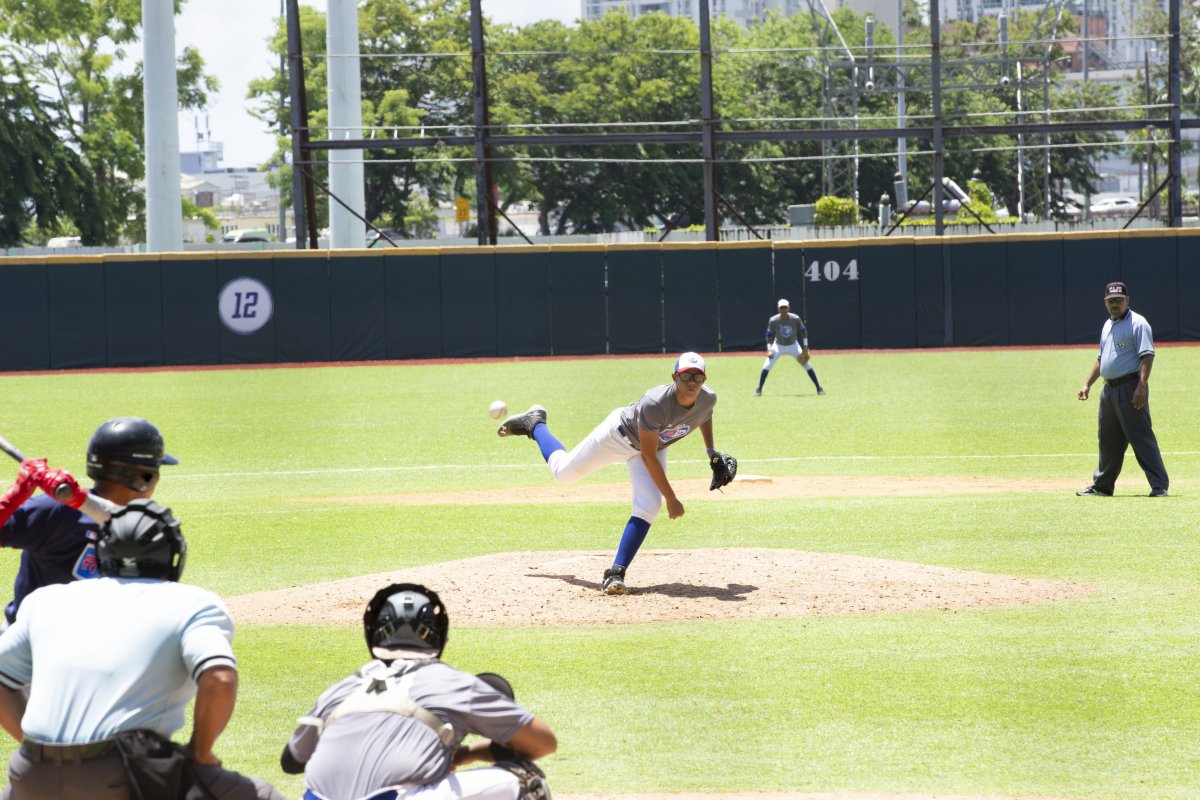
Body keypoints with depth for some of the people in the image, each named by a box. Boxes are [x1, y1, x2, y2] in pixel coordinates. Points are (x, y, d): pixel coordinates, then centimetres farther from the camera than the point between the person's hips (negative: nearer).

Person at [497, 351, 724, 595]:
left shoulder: (708, 399, -25)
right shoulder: (655, 404, -42)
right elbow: (648, 457, -34)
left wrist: (711, 451, -1)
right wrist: (671, 499, -31)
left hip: (655, 445, 5)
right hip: (620, 435, -5)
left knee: (648, 506, -17)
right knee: (564, 471, 12)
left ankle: (616, 573, -12)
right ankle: (535, 423, 40)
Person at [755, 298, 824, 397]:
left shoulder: (795, 319, -20)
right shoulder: (773, 321, -20)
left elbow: (803, 331, -4)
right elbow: (769, 335, -7)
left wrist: (805, 347, -7)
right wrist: (769, 350, -16)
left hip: (793, 345, 0)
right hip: (778, 346, 0)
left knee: (807, 365, -6)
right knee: (766, 366, -13)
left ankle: (819, 388, 3)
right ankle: (759, 390, 1)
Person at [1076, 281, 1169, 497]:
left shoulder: (1137, 323, -8)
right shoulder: (1107, 325, 18)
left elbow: (1147, 356, -16)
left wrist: (1141, 387, -25)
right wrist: (1087, 384, 21)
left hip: (1130, 388, -8)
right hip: (1109, 390, 8)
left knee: (1142, 438, -11)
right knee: (1108, 440, 15)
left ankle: (1160, 486, -10)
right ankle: (1102, 485, 25)